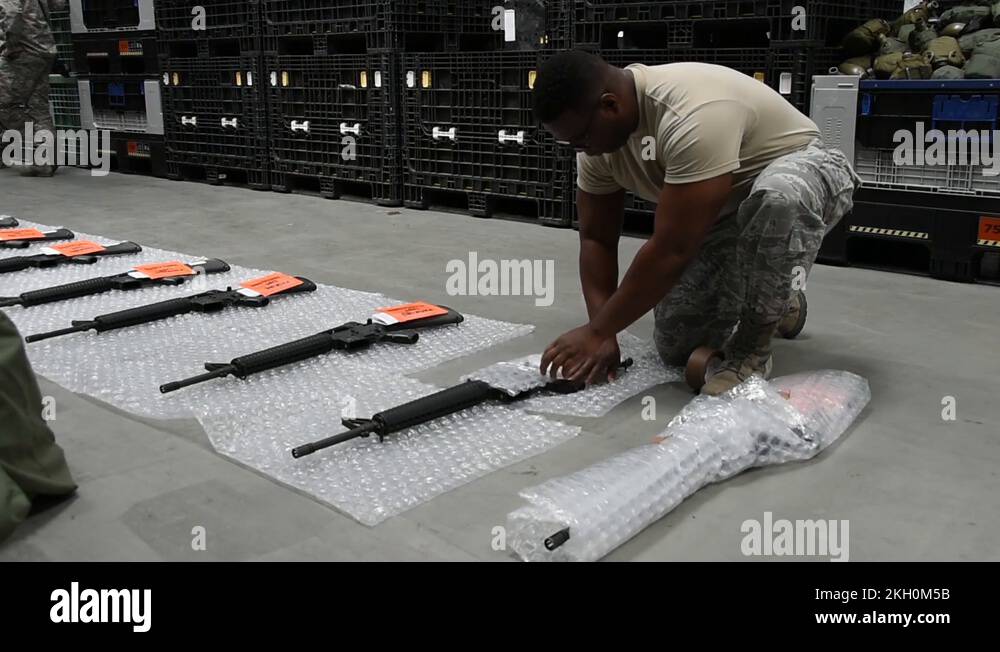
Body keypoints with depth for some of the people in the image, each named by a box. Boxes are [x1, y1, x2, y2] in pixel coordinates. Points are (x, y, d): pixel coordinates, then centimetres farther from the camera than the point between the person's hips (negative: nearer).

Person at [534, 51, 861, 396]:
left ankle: (752, 346, -22)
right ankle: (772, 301, 26)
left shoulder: (691, 115, -39)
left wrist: (597, 331, -32)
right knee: (676, 345, -1)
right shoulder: (597, 133, -14)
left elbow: (671, 251, -39)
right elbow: (596, 238, -7)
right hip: (722, 210, 7)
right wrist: (602, 333, -17)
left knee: (778, 194, -43)